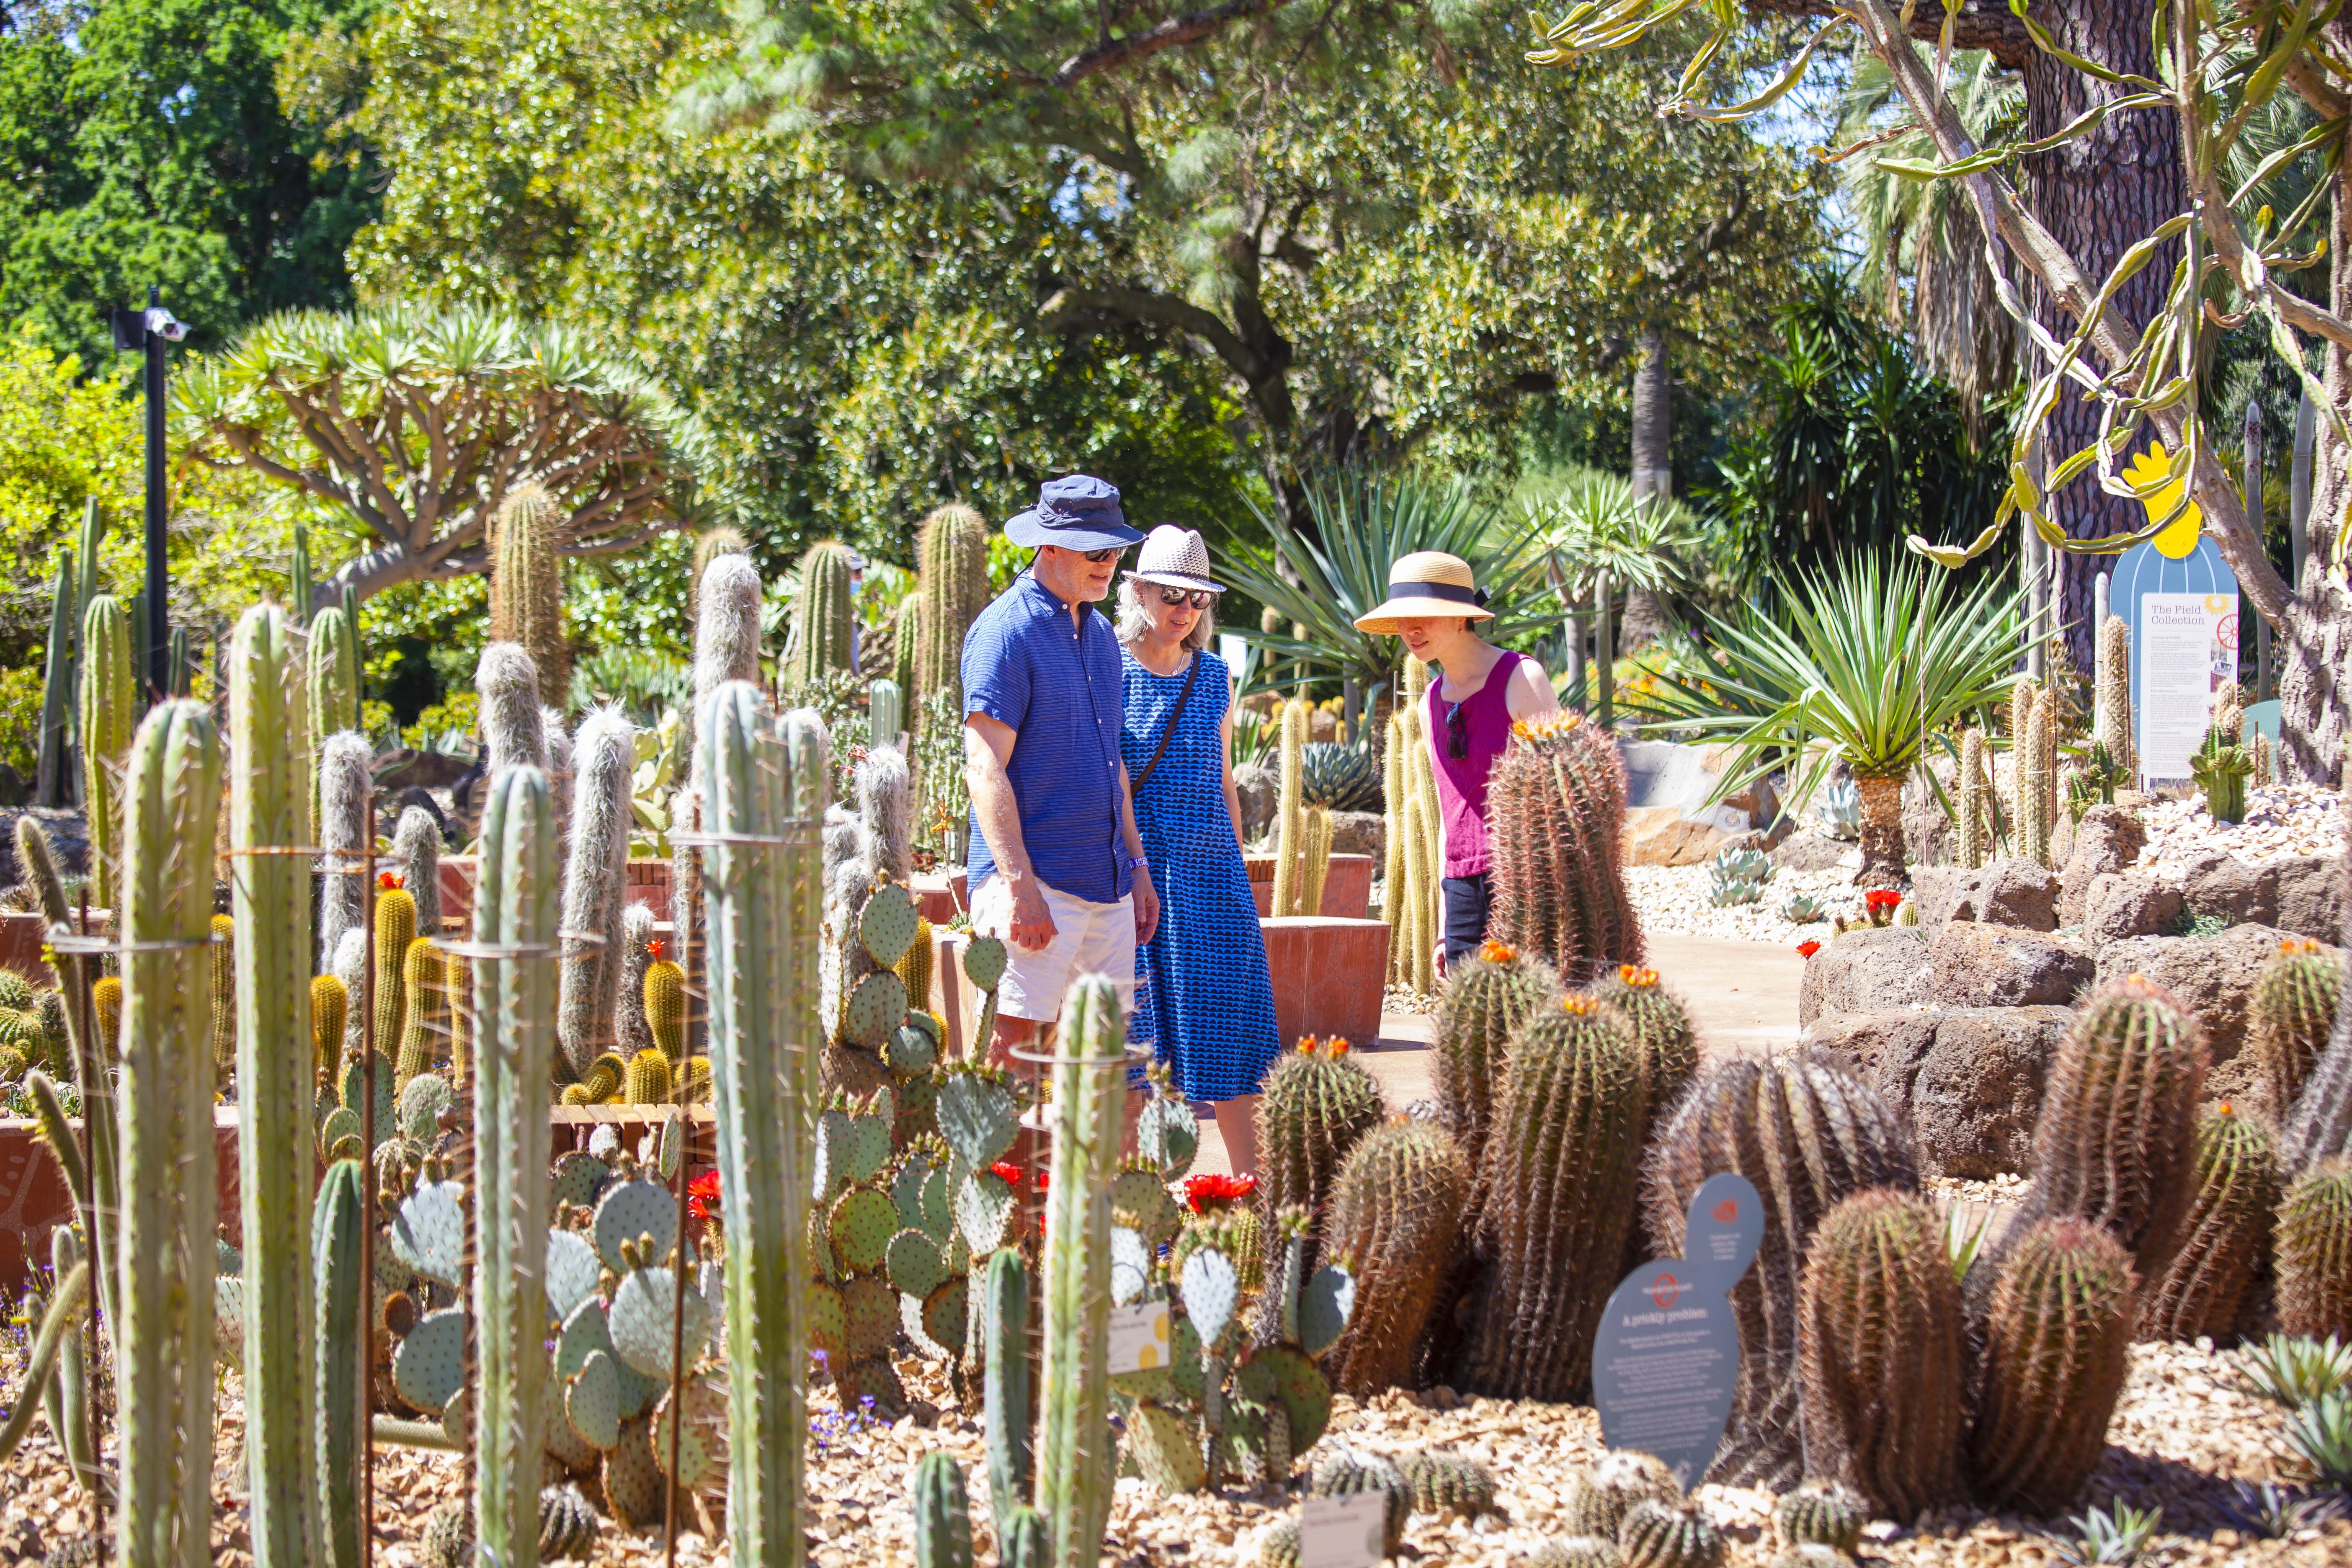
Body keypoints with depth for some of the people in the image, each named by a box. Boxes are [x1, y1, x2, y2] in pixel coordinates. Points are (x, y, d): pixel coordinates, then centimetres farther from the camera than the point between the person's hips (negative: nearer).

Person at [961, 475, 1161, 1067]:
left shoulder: (1099, 633, 17)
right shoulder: (1007, 630, -9)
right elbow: (985, 770, -15)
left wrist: (1136, 866, 19)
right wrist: (1020, 886, -21)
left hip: (1107, 885, 8)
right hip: (1035, 881, -8)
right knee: (1014, 1040, -12)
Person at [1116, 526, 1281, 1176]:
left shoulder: (1214, 677, 10)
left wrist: (1238, 873, 14)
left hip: (1208, 867, 3)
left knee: (1229, 1028, 0)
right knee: (1135, 1034, 0)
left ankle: (1252, 1185, 4)